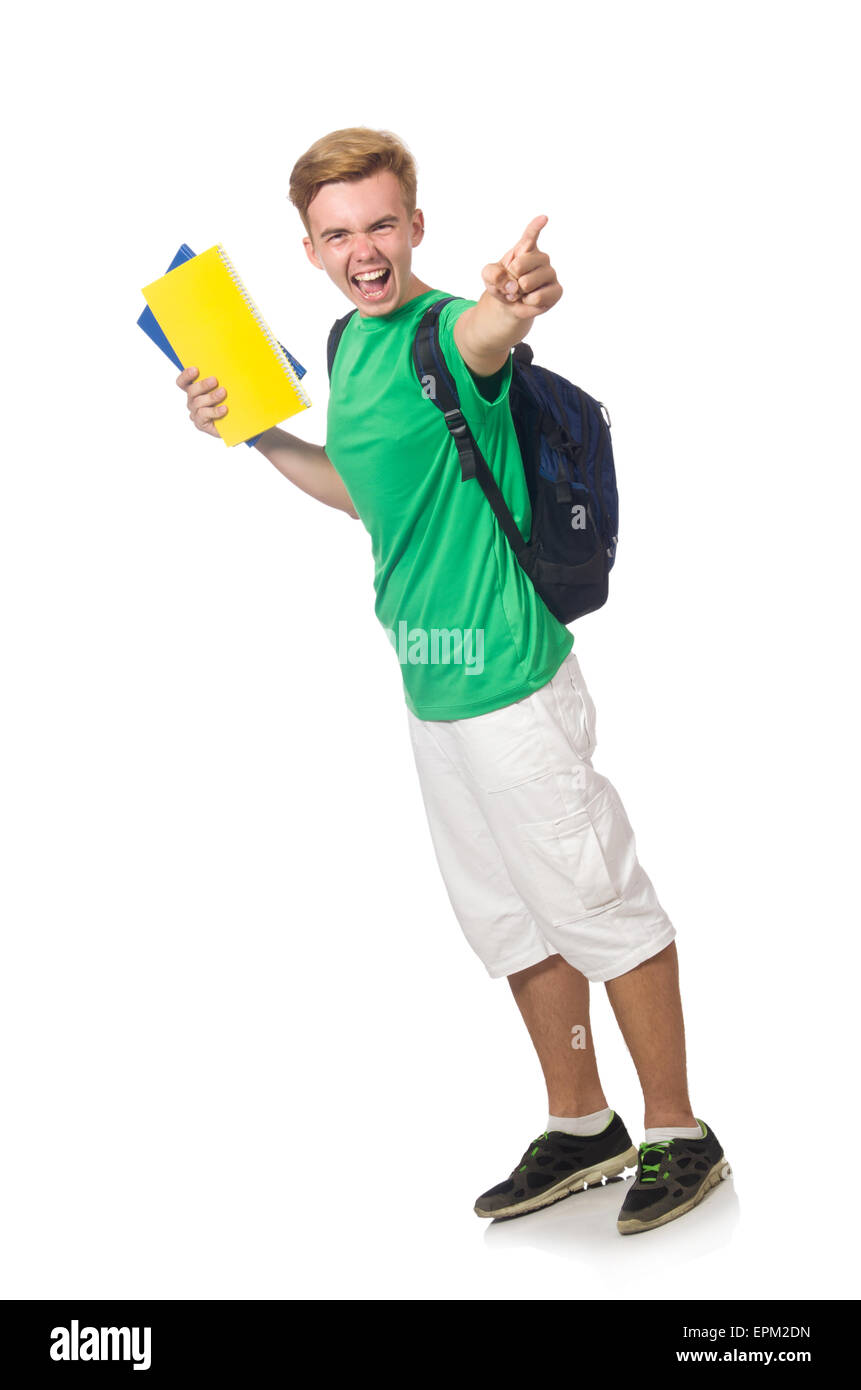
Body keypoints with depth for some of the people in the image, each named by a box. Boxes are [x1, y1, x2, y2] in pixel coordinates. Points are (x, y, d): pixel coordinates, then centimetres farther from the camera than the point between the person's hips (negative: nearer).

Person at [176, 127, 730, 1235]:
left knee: (595, 903, 3)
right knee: (507, 915, 17)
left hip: (506, 675, -9)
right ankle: (580, 1129, 34)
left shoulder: (445, 328, -16)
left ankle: (679, 1135, 22)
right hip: (430, 683, 9)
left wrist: (509, 308, -65)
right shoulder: (350, 341, 10)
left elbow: (478, 342, -43)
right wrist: (255, 436, 13)